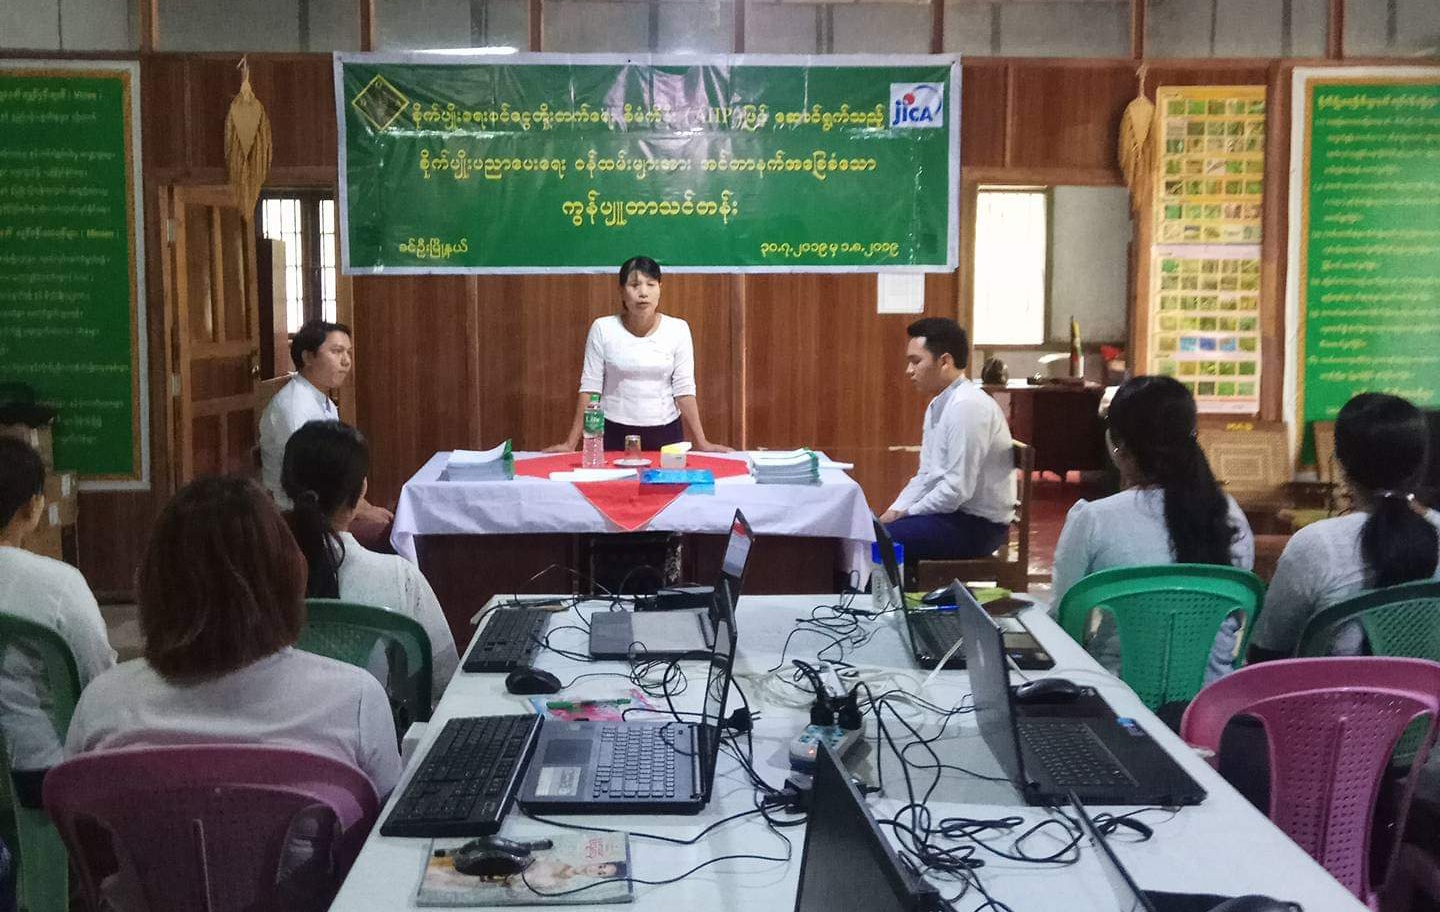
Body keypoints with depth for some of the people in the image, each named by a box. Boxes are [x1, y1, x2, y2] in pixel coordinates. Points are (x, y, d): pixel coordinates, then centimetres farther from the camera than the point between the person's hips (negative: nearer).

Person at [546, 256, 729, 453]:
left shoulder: (677, 329, -4)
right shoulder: (603, 329, -6)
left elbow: (684, 388, -4)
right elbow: (590, 387, -4)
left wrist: (701, 442, -8)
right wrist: (571, 443, -7)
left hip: (666, 432, 1)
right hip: (615, 433, -1)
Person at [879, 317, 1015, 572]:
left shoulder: (967, 406, -19)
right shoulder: (938, 405, 11)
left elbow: (958, 488, -23)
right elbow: (926, 476, 17)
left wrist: (906, 514, -11)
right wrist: (894, 512, 3)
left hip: (977, 524, -9)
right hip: (953, 514, 9)